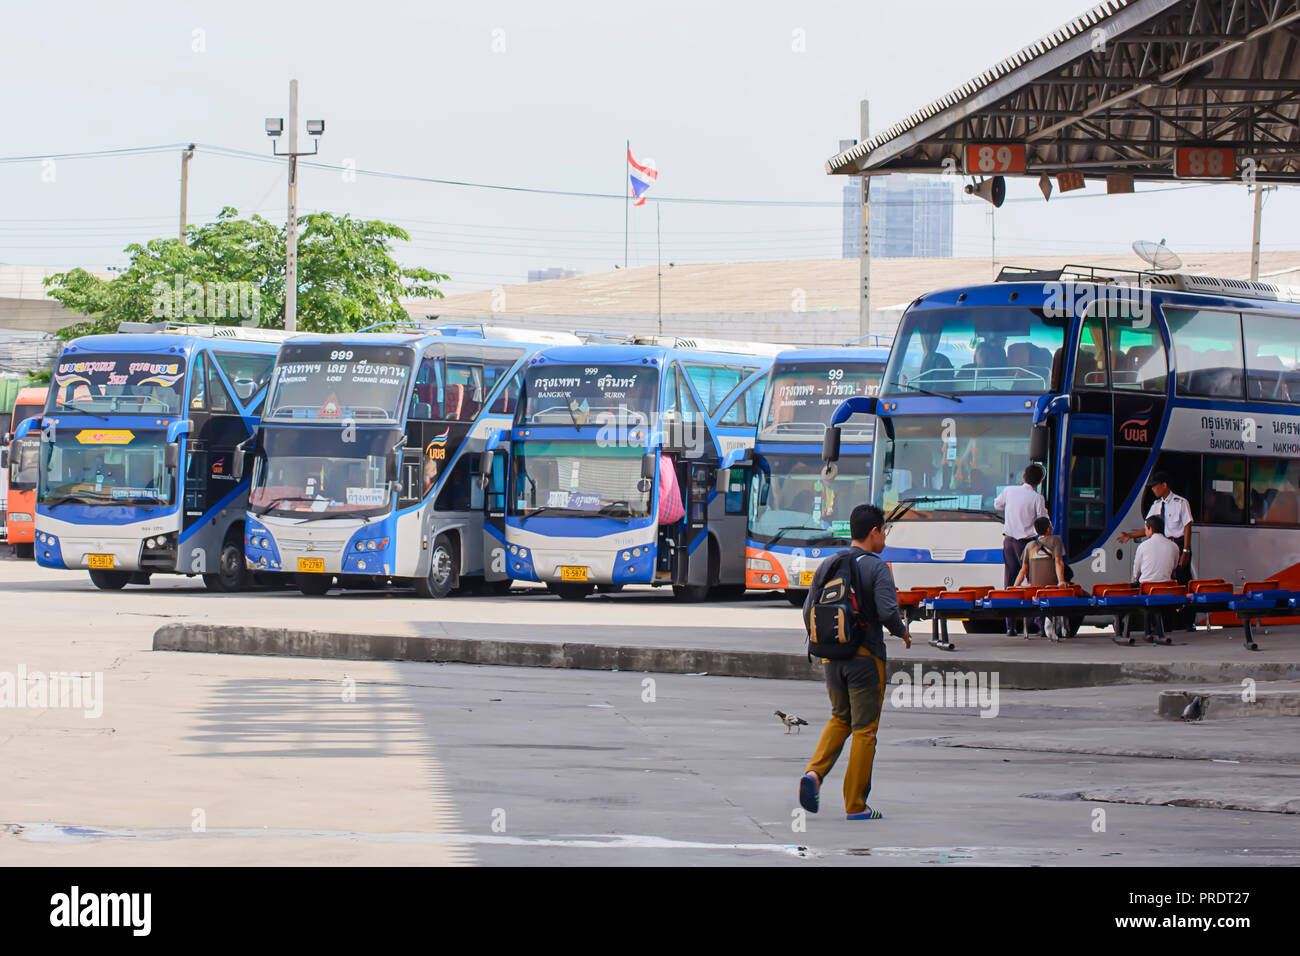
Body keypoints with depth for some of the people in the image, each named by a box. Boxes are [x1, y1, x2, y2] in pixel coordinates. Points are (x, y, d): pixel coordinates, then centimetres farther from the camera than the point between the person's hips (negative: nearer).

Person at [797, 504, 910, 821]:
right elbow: (888, 612, -22)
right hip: (865, 657, -5)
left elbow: (808, 610, 6)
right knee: (864, 730, 4)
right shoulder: (877, 567, -11)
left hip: (832, 655, 5)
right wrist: (902, 632, -1)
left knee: (840, 718, 23)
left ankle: (814, 773, -2)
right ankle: (855, 805, 7)